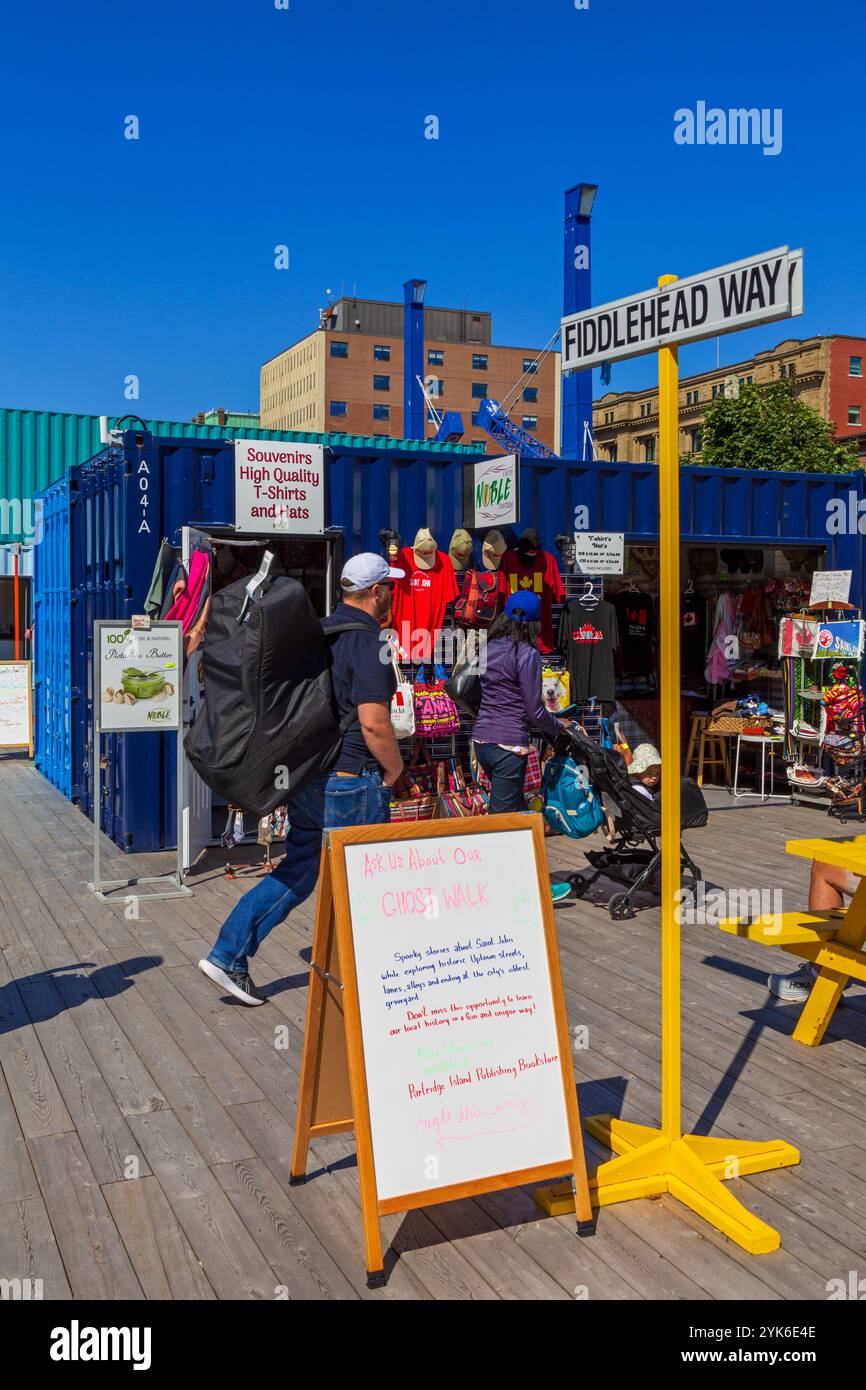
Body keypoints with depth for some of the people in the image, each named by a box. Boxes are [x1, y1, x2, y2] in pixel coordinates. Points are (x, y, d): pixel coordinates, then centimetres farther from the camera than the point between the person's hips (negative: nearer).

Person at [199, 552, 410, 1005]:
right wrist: (395, 774, -8)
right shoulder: (367, 642, -16)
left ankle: (227, 955, 14)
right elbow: (374, 722, -23)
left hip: (305, 774, 8)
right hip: (350, 781, -8)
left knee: (298, 869, 16)